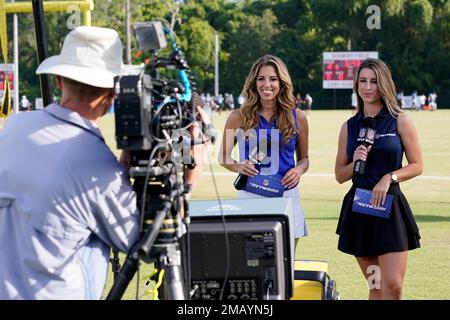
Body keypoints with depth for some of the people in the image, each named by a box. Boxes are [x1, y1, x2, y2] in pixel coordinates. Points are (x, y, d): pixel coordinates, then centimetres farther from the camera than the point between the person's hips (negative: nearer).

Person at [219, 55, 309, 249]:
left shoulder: (297, 117, 6)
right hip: (250, 196, -2)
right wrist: (238, 166, -11)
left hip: (286, 195, 2)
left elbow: (304, 158, 16)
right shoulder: (239, 117, 1)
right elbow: (223, 156, 10)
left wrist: (299, 169, -6)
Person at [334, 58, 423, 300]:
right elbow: (339, 175, 13)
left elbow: (417, 166, 1)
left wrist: (389, 177, -14)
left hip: (390, 205, -3)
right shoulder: (349, 126, 9)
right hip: (358, 208, 3)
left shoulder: (400, 121, 0)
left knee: (393, 286, -11)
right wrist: (355, 162, -7)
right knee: (375, 287, 8)